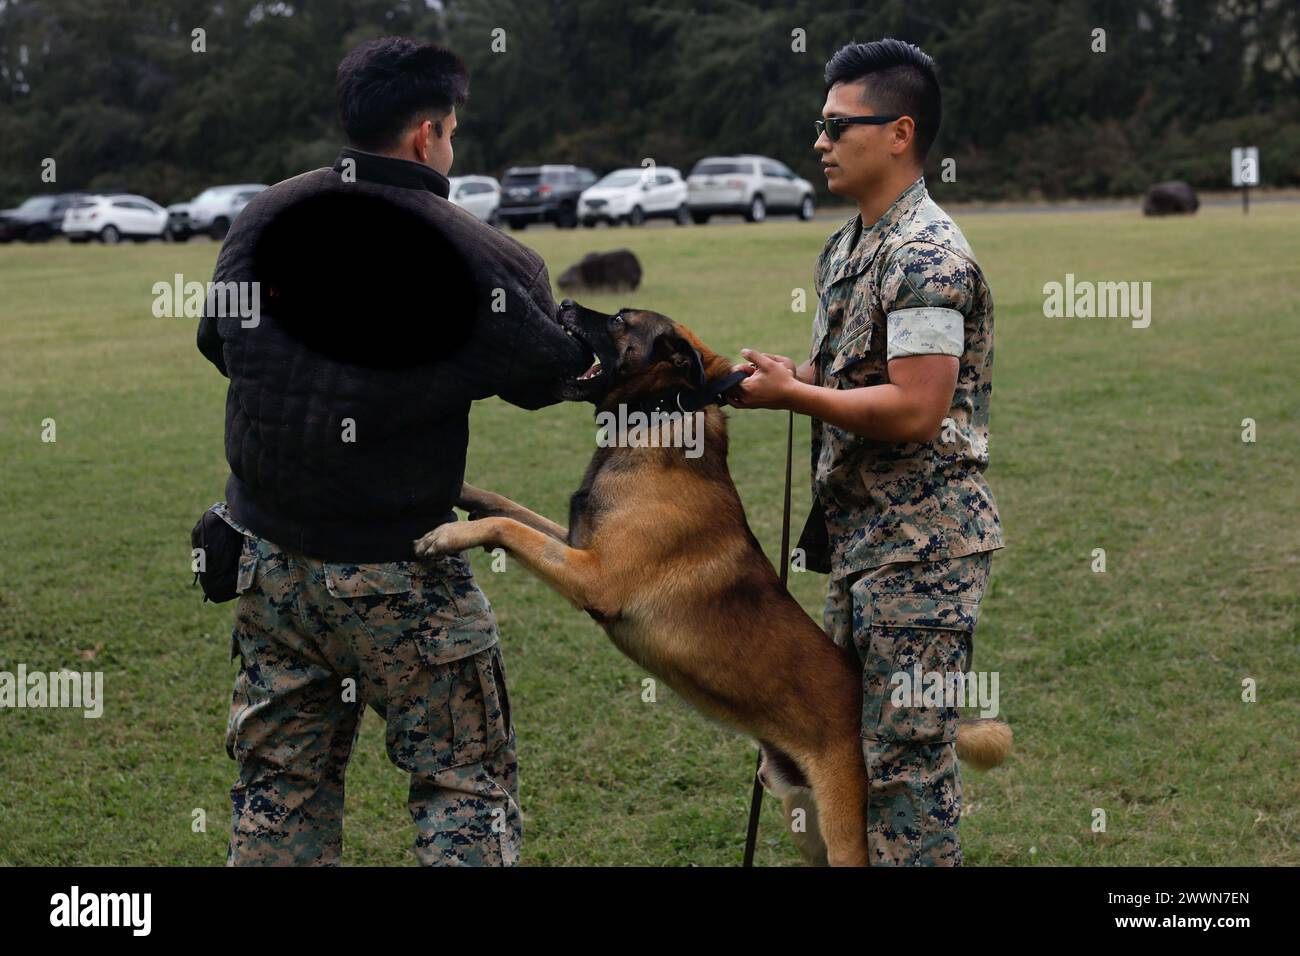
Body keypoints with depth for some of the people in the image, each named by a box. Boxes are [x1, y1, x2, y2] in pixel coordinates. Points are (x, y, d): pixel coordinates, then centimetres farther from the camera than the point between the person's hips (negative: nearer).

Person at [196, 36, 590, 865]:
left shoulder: (265, 219, 0)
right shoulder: (482, 259, -15)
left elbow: (217, 340, 16)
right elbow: (550, 378, -2)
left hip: (270, 556, 5)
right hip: (400, 574, -5)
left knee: (280, 784, 16)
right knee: (467, 783, 8)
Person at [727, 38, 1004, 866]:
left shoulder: (927, 254, -16)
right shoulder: (847, 247, 15)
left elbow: (915, 409, -23)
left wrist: (790, 394, -17)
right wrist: (779, 371, 5)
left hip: (922, 540, -10)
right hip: (862, 533, 10)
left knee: (908, 753, -6)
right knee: (859, 742, 16)